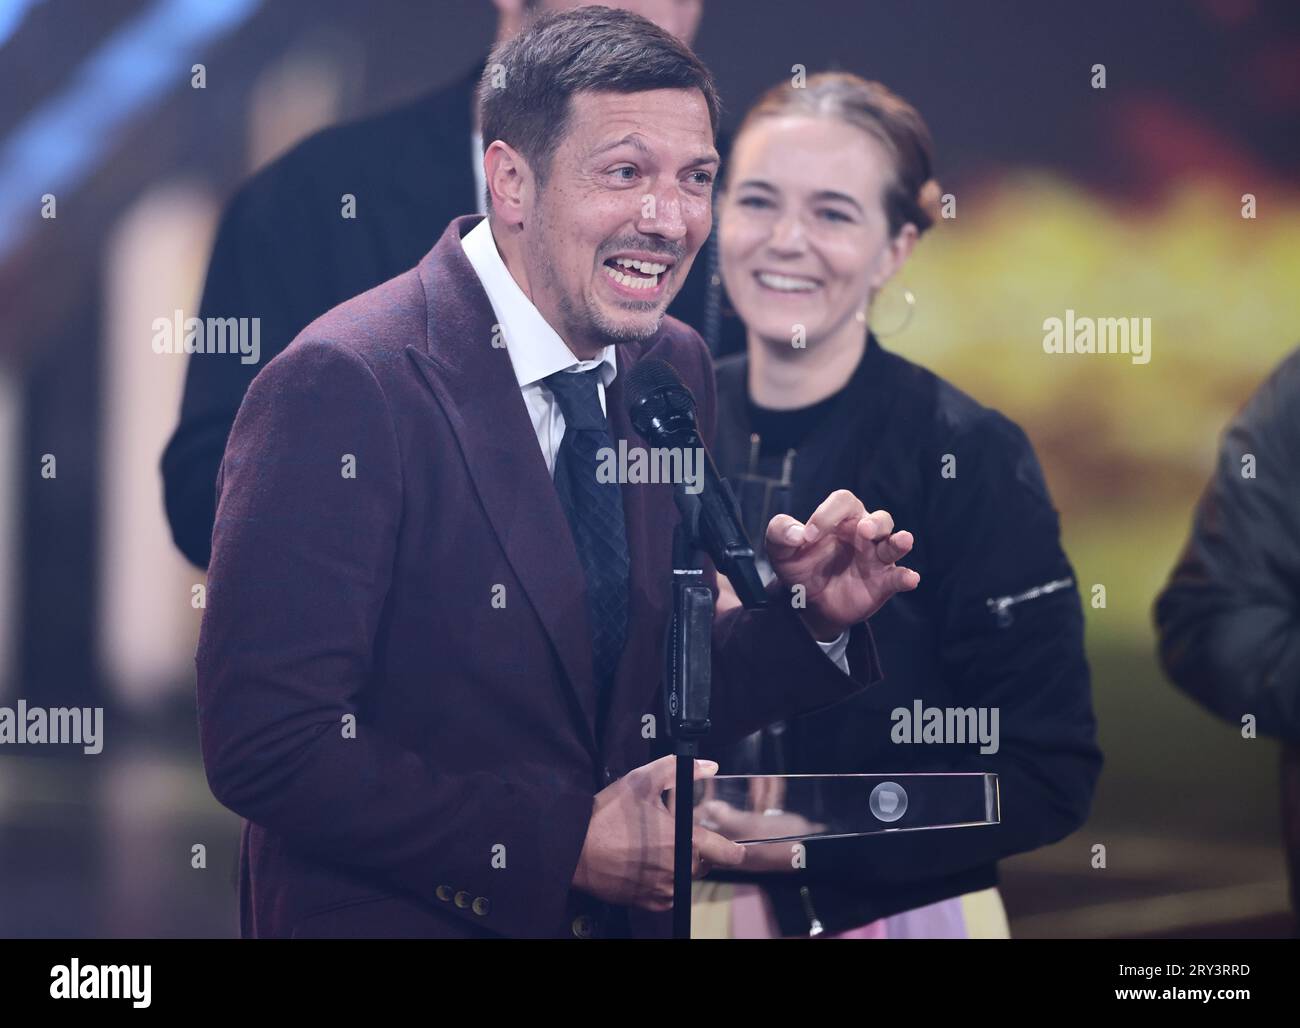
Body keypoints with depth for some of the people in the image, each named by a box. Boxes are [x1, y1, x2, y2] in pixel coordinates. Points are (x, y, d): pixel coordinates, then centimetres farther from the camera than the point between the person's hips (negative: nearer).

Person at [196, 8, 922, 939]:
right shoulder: (345, 385, -20)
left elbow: (665, 704, 8)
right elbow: (263, 746, -23)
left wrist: (813, 618, -10)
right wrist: (564, 844, -23)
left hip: (624, 911, 7)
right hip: (394, 918, -6)